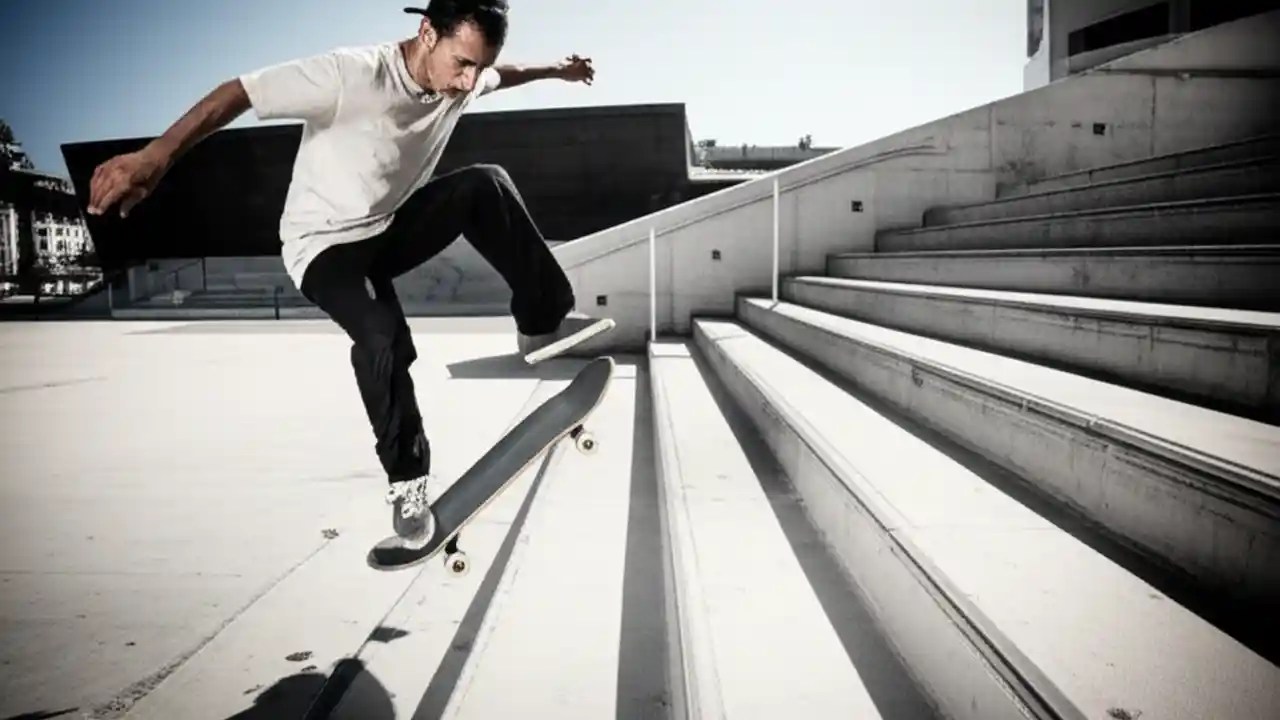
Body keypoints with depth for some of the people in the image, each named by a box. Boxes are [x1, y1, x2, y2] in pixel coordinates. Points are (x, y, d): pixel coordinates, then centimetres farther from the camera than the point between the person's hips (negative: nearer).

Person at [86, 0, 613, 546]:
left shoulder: (463, 78, -8)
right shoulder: (352, 74, -30)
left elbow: (502, 75, 17)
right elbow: (239, 92, -33)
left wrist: (555, 70, 32)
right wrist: (158, 155, -44)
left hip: (392, 228, 7)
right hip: (326, 244, -6)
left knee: (486, 186, -15)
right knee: (382, 336, -34)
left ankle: (544, 322, -3)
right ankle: (406, 479, -12)